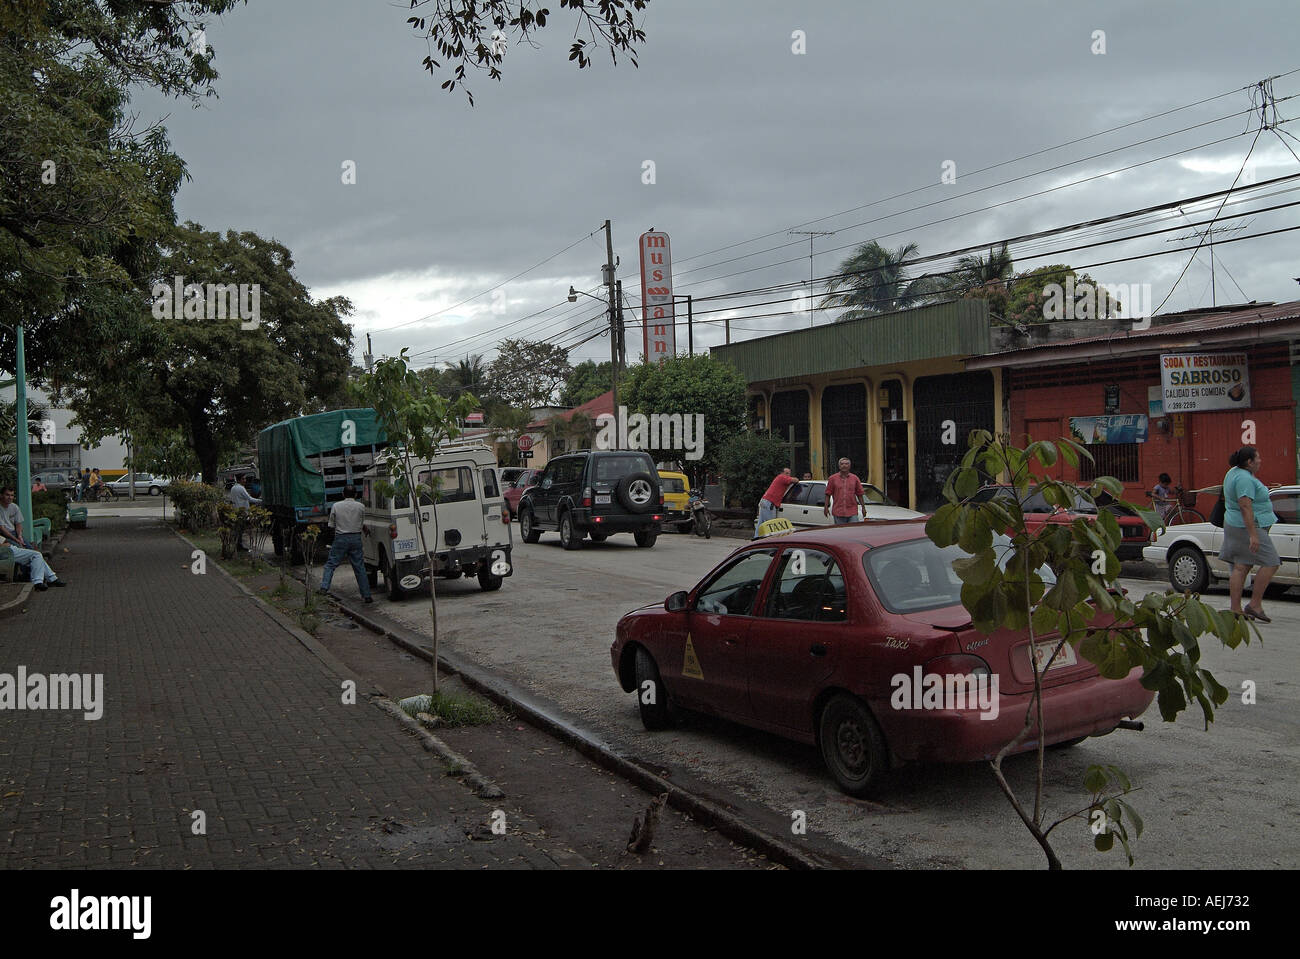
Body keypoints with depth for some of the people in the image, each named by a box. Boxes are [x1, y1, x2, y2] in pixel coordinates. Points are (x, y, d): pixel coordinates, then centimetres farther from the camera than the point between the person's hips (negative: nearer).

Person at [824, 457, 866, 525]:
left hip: (852, 512, 0)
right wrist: (826, 507, -3)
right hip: (838, 512, 0)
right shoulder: (833, 479, 4)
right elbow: (828, 494, 3)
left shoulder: (855, 478, 8)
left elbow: (860, 494, 10)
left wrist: (863, 507, 7)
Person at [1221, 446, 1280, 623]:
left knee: (1240, 567, 7)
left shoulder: (1234, 473, 13)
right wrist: (1253, 535, -28)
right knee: (1271, 563, -5)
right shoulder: (1245, 479, -19)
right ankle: (1255, 604, -4)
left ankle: (1236, 609, 6)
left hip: (1234, 526, 10)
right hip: (1247, 526, -10)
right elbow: (1245, 506, -26)